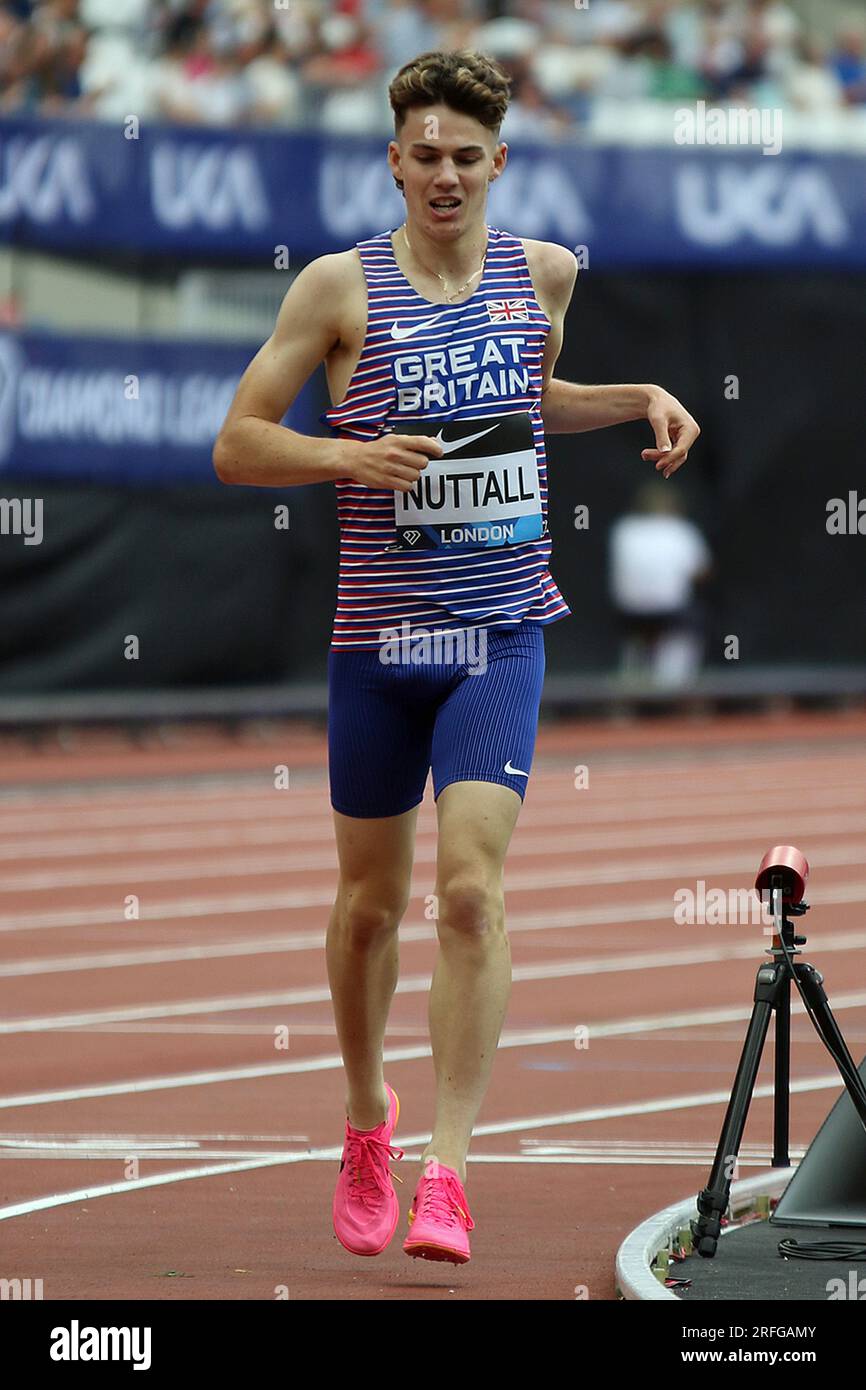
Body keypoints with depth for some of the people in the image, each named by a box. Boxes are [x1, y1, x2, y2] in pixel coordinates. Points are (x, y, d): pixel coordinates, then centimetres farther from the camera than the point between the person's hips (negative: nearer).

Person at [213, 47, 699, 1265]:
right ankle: (367, 1120, 36)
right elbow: (235, 445, -2)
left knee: (471, 883, -15)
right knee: (370, 899, 10)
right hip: (378, 637, 0)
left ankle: (447, 1172, -15)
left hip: (502, 632, 1)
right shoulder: (340, 286, -4)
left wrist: (641, 402, 11)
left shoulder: (544, 273, 5)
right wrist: (354, 455, -18)